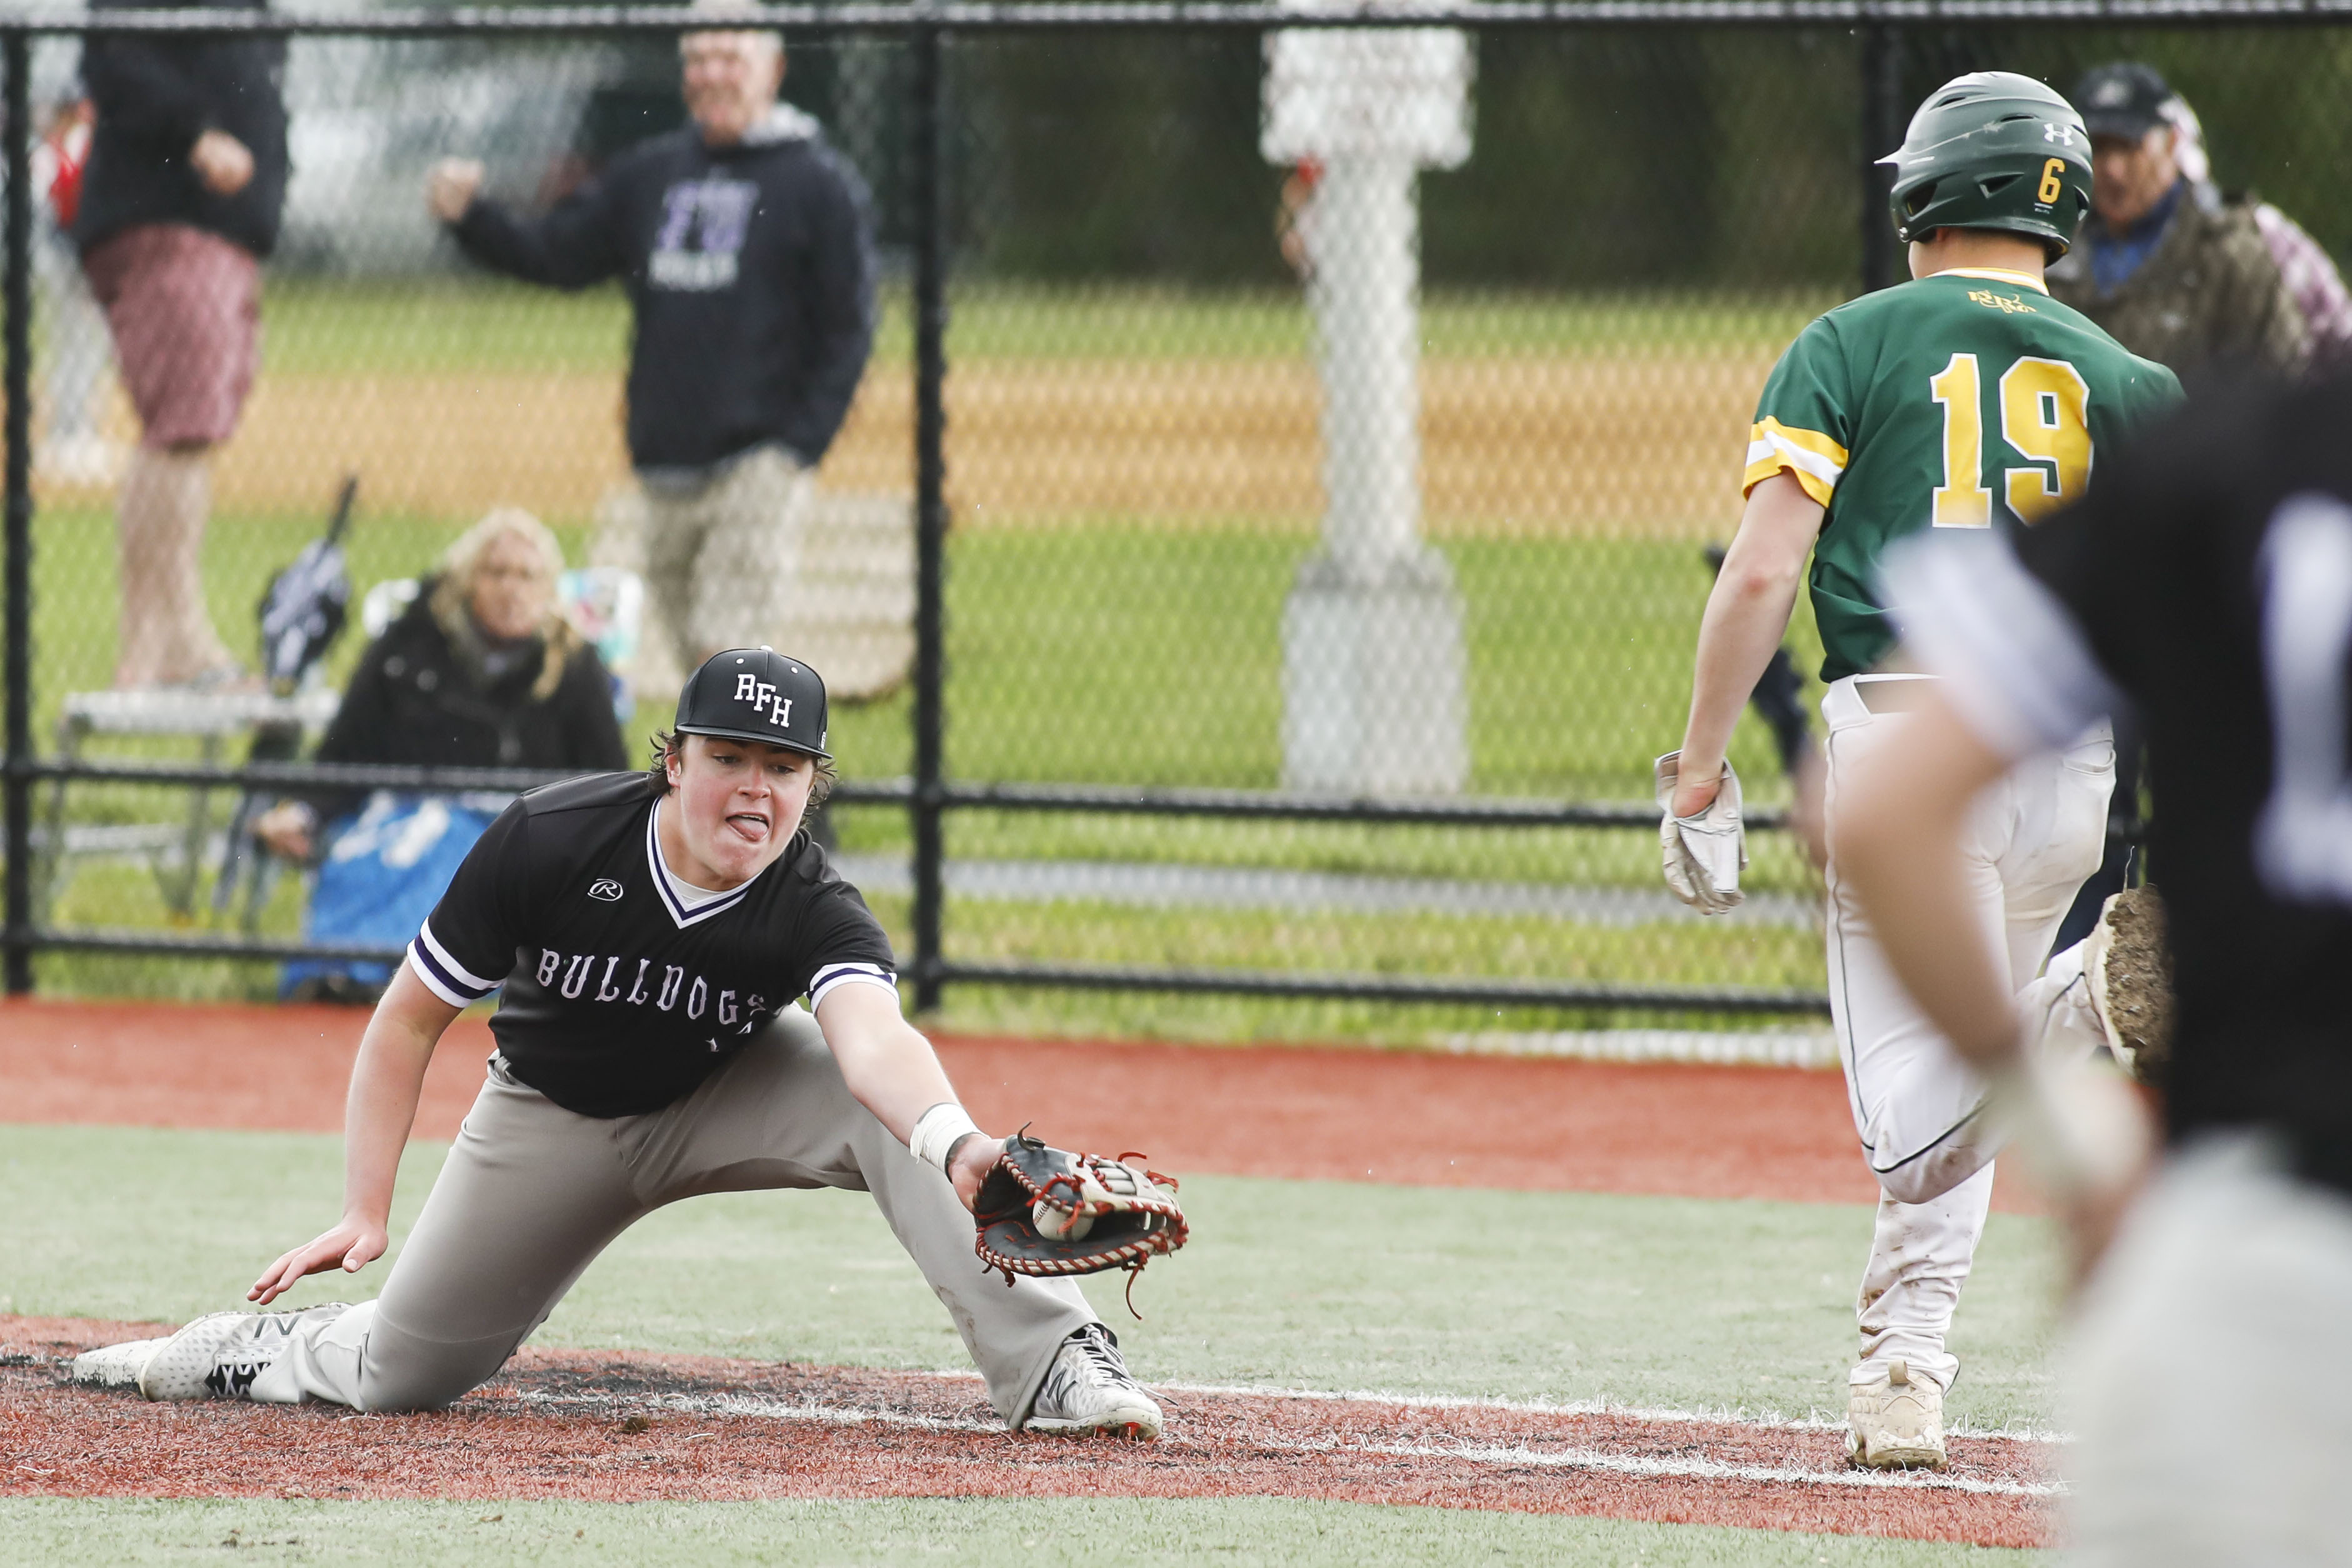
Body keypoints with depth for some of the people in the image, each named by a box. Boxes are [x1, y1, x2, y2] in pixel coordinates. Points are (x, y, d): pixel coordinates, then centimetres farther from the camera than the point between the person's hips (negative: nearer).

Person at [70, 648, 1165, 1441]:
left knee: (894, 1113, -31)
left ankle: (1050, 1366, -29)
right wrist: (365, 1213, -21)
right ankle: (266, 1346, 37)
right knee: (398, 1377, 3)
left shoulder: (816, 914, -30)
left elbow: (874, 1041, -52)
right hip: (553, 1122, 1)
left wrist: (951, 1141, -74)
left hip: (723, 1102, -1)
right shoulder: (550, 842, -27)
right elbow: (408, 1020, -15)